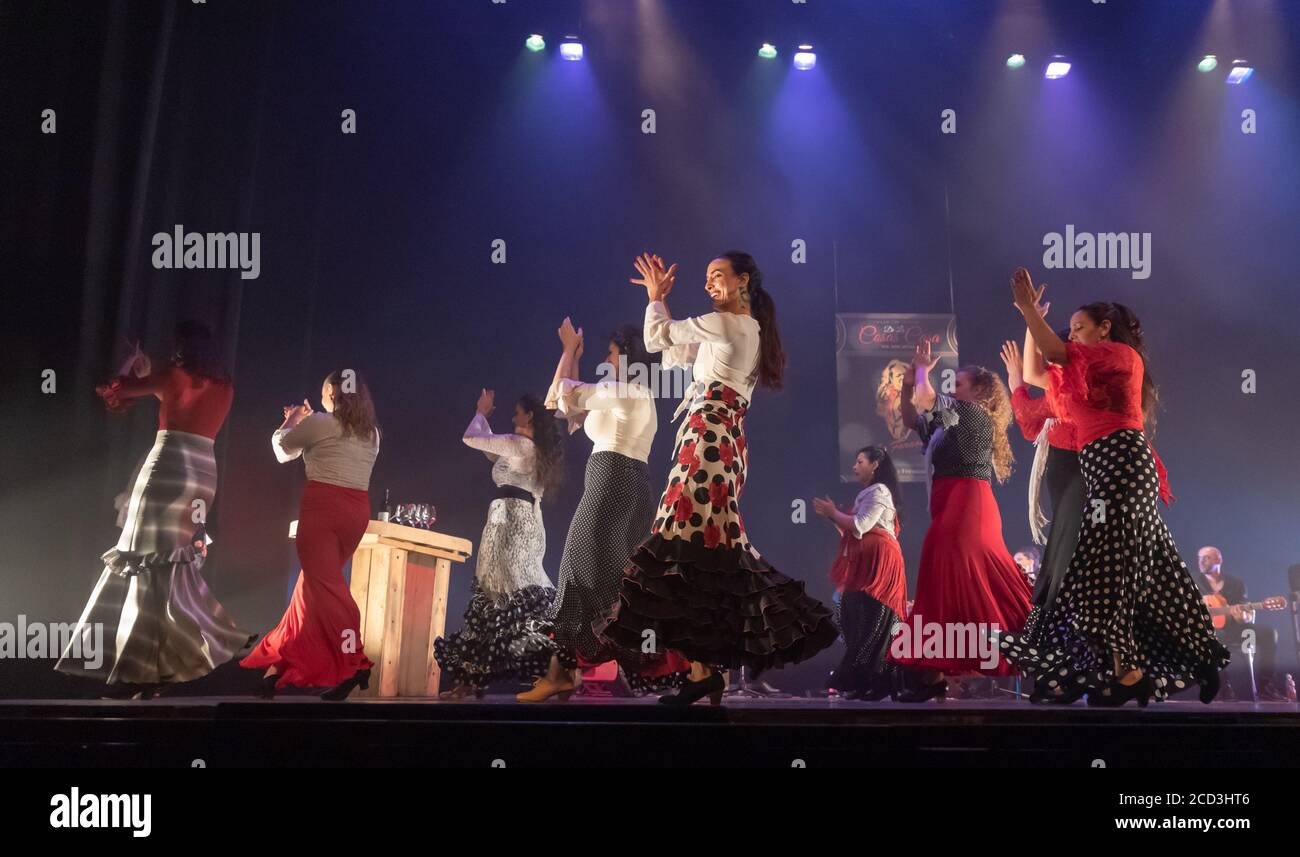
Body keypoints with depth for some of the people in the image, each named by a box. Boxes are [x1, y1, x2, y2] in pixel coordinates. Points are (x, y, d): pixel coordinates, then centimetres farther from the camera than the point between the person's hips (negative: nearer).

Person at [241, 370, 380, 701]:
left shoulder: (319, 422, -3)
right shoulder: (372, 433, 14)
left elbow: (282, 449, 13)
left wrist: (290, 422, 33)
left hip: (322, 507, -7)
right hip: (357, 511, 7)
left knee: (324, 584, -9)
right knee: (313, 581, 15)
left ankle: (353, 665, -19)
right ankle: (286, 658, 20)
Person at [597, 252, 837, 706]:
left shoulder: (724, 323, -5)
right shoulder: (751, 331, 23)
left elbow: (656, 337, 1)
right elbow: (675, 353, 29)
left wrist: (656, 297, 19)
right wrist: (660, 299, 28)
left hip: (707, 436, -10)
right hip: (728, 440, 10)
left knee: (691, 540, -14)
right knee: (714, 542, 7)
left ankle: (703, 669, -18)